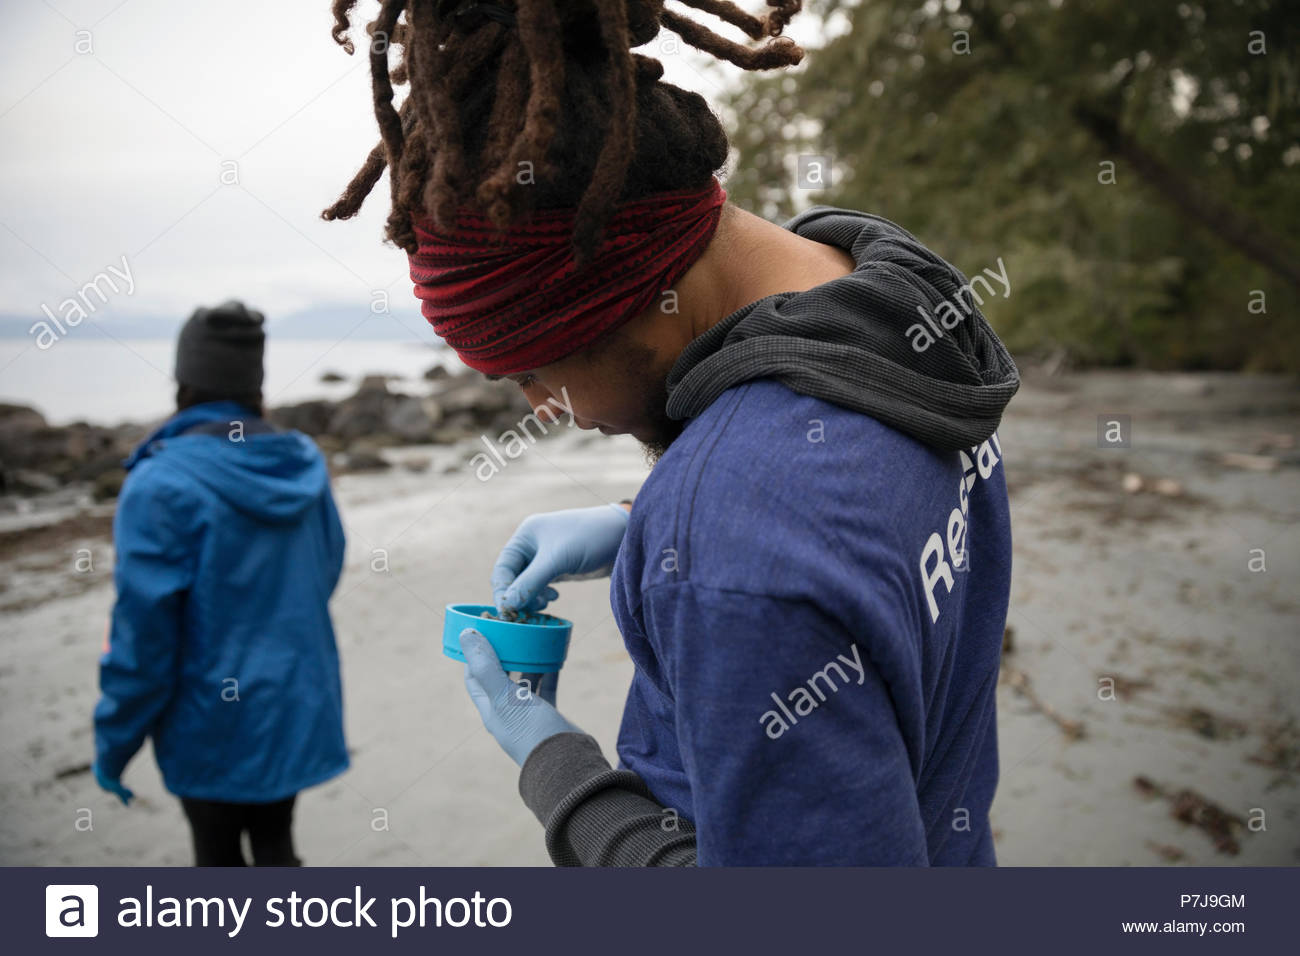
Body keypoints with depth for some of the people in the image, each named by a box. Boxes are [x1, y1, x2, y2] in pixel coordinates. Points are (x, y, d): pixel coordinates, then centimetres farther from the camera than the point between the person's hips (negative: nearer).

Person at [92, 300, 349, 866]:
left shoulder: (163, 486, -20)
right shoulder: (304, 467, -3)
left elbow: (143, 634, -17)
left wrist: (113, 743, -5)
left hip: (215, 724, -4)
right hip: (298, 707, 4)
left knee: (218, 860, 16)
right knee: (274, 846, 19)